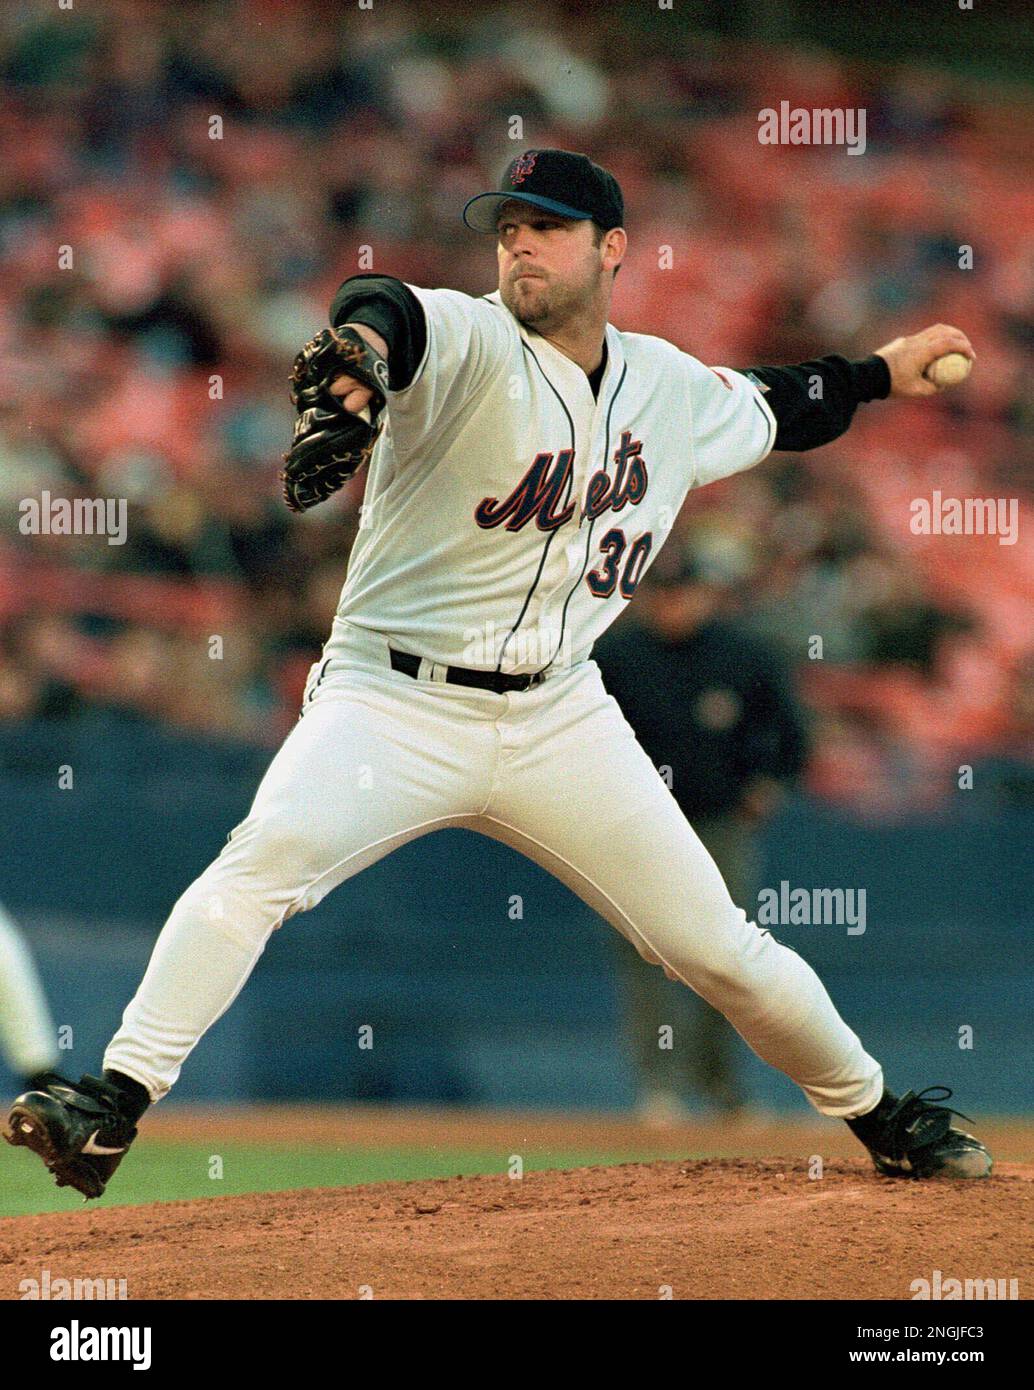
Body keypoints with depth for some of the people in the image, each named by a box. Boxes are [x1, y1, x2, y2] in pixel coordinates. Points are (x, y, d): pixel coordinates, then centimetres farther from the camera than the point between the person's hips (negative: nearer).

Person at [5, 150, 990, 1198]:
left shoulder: (672, 391, 7)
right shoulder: (472, 346, -12)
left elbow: (771, 410, 32)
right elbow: (393, 315, -38)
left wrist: (882, 373, 28)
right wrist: (359, 349, -61)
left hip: (560, 720, 4)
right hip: (395, 705, -4)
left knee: (716, 946, 4)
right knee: (266, 858, -30)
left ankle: (878, 1113, 27)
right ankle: (114, 1099, -31)